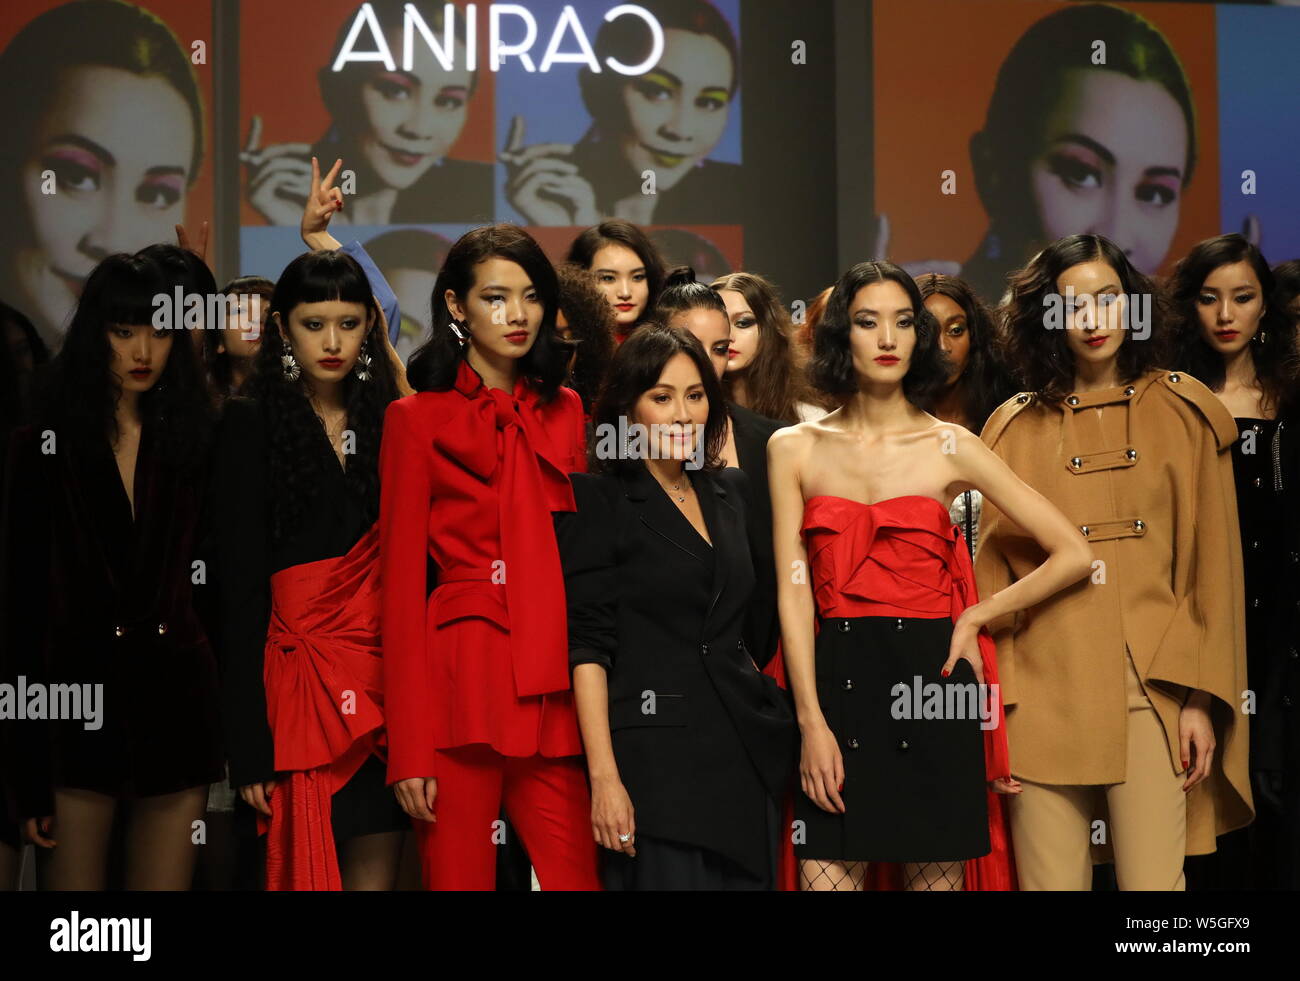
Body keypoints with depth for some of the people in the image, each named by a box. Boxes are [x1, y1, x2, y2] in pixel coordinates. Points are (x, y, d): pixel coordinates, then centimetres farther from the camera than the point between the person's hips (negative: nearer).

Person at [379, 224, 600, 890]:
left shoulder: (565, 411, 16)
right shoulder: (418, 418, 3)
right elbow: (402, 584, -1)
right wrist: (410, 748, -9)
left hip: (555, 690, 4)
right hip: (460, 685, -3)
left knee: (578, 876, -3)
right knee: (458, 876, 1)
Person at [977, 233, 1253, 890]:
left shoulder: (1184, 412, 7)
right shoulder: (1016, 428, 9)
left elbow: (1213, 564, 5)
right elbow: (993, 570, 9)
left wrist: (1201, 698, -3)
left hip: (1154, 687, -1)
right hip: (1044, 689, 1)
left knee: (1155, 881, -6)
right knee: (1050, 878, 1)